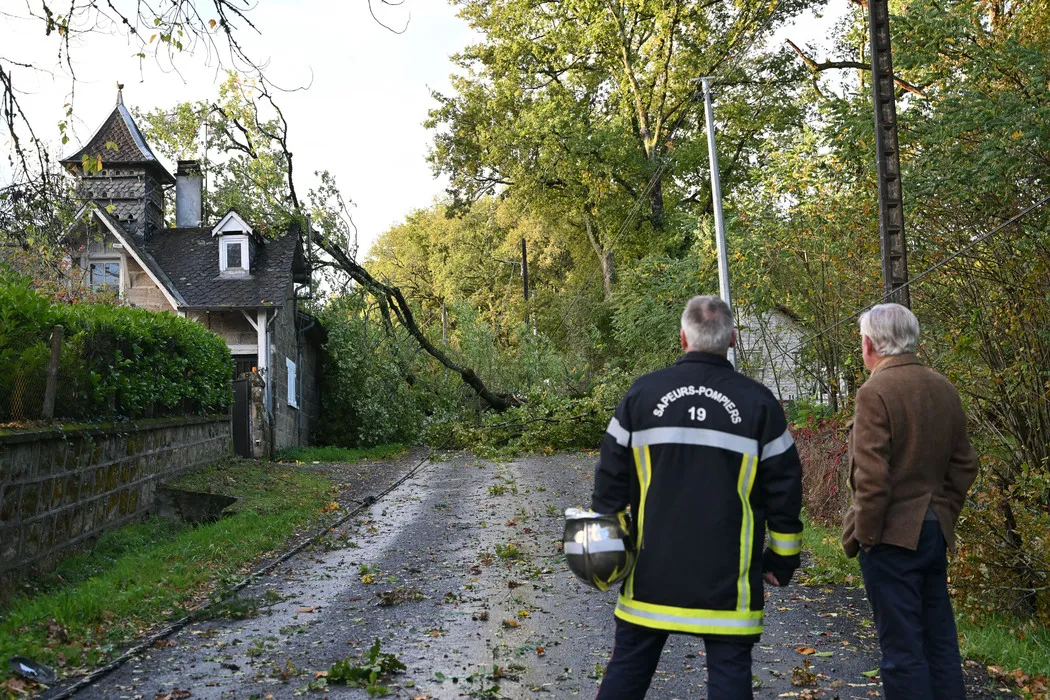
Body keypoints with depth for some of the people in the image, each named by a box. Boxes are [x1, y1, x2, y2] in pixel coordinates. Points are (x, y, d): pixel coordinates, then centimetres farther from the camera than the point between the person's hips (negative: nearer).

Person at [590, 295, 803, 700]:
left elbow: (611, 479, 1)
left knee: (629, 664, 13)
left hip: (653, 570, 1)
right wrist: (783, 559, 11)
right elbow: (783, 489, 0)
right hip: (727, 575, -1)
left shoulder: (642, 393, -2)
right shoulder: (759, 402, -3)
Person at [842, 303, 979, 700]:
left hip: (893, 536, -8)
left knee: (902, 649, 1)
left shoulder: (876, 392, -16)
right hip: (935, 533, 8)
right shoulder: (945, 389, 8)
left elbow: (872, 476, -19)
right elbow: (964, 466, 13)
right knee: (940, 641, 17)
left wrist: (865, 533, -9)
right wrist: (943, 514, 18)